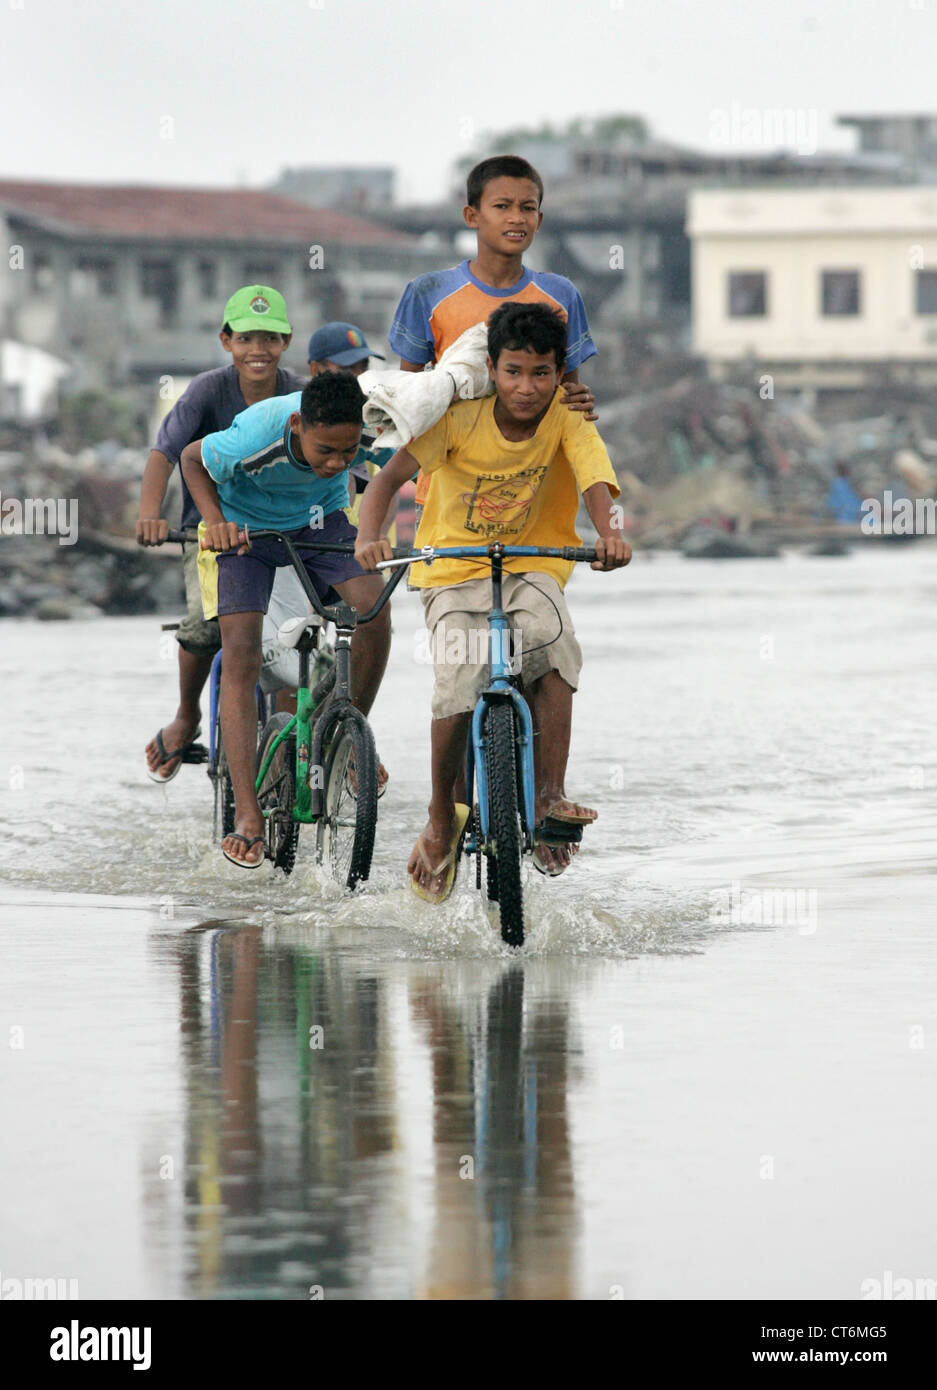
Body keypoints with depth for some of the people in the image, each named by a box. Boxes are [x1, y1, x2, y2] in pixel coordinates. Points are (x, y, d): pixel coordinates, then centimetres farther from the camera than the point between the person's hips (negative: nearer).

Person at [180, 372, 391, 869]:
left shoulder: (371, 431, -31)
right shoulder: (256, 438, -37)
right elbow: (192, 459, -16)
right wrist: (216, 523, -28)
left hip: (319, 520, 2)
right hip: (246, 528, -2)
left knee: (376, 608, -22)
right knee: (241, 658, -14)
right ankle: (247, 813, -14)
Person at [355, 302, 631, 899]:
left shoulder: (568, 421, -10)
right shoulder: (461, 418, -12)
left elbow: (596, 481, -26)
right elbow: (391, 475, -15)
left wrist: (610, 533, -48)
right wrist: (370, 536, -34)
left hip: (532, 569, 1)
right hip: (454, 570, -1)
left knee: (553, 642, -33)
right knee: (458, 690, -23)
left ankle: (551, 796, -25)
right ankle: (442, 822, 0)